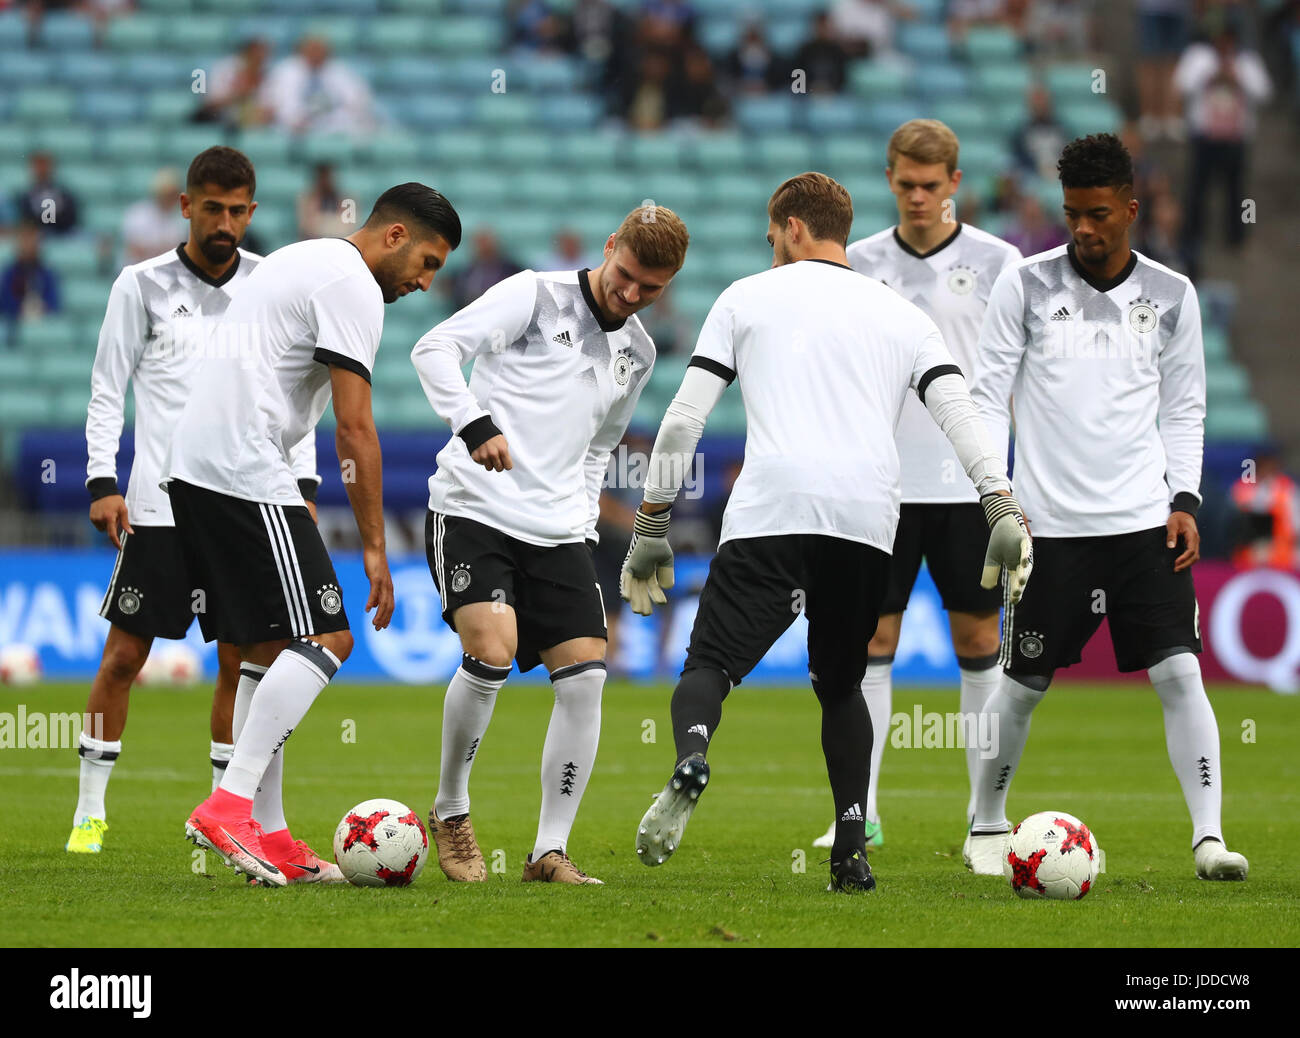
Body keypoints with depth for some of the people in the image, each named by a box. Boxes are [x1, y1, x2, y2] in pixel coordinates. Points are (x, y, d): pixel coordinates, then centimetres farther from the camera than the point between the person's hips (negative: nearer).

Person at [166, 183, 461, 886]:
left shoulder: (302, 261, 24)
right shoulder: (353, 286, -7)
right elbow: (354, 428, -12)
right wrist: (374, 550, -10)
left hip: (191, 468, 10)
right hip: (246, 477, -10)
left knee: (268, 651, 12)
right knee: (324, 639, -11)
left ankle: (268, 836, 10)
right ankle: (228, 807, -20)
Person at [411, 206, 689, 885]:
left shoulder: (637, 353, 16)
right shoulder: (535, 296, -4)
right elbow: (434, 348, -12)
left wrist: (584, 514, 17)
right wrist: (475, 424, -26)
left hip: (558, 530, 6)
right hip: (475, 508, -6)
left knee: (585, 675, -8)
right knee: (492, 650, -24)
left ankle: (550, 851, 0)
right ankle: (450, 810, -2)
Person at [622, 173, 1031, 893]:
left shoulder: (748, 298, 17)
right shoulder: (902, 315, 23)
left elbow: (683, 420, 11)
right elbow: (960, 411, 8)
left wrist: (651, 526, 15)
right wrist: (1004, 511, 2)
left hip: (769, 515, -3)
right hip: (870, 517, 3)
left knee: (710, 665, -3)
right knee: (841, 685, 19)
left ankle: (690, 763, -37)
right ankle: (851, 848, 5)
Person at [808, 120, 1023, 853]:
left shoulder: (996, 262, 0)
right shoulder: (861, 263, 5)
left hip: (971, 482, -1)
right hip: (883, 482, 1)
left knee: (978, 638, 4)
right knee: (872, 637, -1)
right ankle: (860, 813, 1)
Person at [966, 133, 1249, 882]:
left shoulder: (1171, 296, 5)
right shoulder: (1026, 285, 0)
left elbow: (1184, 408, 13)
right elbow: (989, 397, 2)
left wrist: (1185, 498, 1)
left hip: (1146, 519, 1)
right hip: (1053, 525, -1)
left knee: (1180, 672, -11)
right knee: (1024, 683, 6)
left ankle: (1210, 835, -11)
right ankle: (987, 825, 26)